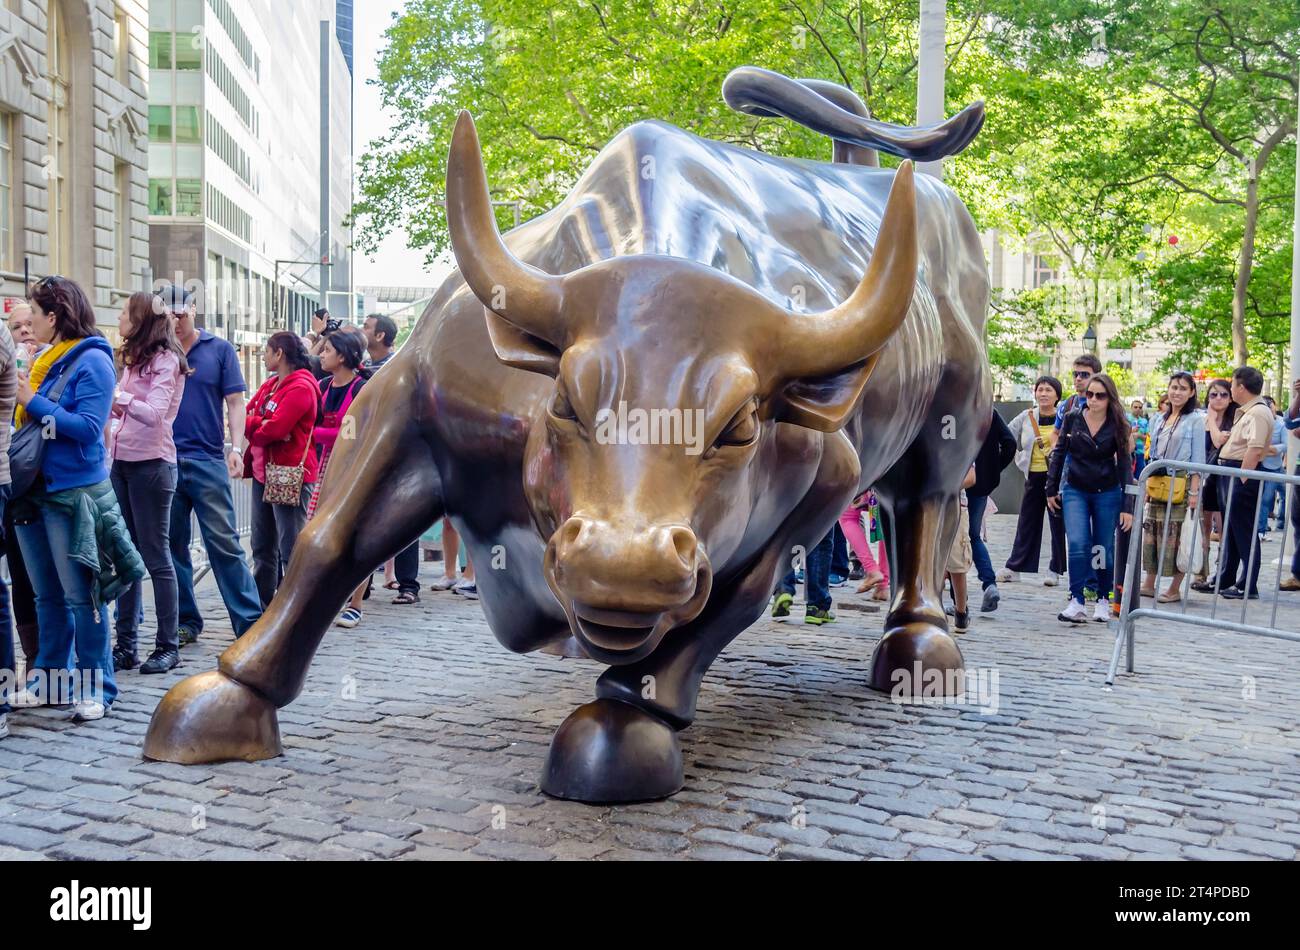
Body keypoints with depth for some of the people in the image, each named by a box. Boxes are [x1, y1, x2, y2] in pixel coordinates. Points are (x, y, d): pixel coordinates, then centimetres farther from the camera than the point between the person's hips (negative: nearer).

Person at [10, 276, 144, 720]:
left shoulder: (92, 361, -10)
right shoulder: (44, 361, 14)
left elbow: (88, 427, -20)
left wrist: (34, 403, -17)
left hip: (73, 494, -8)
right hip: (34, 491, 8)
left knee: (81, 596, -2)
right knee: (47, 596, 14)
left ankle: (96, 688, 5)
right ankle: (50, 680, 24)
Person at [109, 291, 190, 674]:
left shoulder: (165, 359, -8)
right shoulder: (134, 358, 16)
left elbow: (155, 413, -19)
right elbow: (123, 410, 16)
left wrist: (118, 397, -24)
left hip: (151, 465, -8)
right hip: (122, 462, 8)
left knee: (156, 556, -2)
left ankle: (168, 646, 5)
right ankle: (125, 645, 13)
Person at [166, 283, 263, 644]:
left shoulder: (219, 350, 5)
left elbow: (235, 402, 2)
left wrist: (236, 448, -10)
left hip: (207, 462, -3)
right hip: (163, 462, 3)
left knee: (224, 544, -4)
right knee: (172, 545, 8)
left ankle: (250, 621, -1)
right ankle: (186, 621, 18)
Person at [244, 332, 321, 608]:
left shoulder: (301, 388, -12)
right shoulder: (270, 385, 17)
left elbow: (273, 430, -19)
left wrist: (253, 427, -1)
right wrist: (263, 425, -10)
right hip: (263, 472, 9)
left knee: (291, 551, -7)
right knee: (262, 547, 15)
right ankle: (261, 607, 25)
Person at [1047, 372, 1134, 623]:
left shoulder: (1117, 426, -6)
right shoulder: (1073, 419, -3)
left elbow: (1125, 464, -4)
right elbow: (1059, 453, 6)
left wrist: (1127, 506, -8)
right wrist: (1052, 489, 6)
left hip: (1107, 493, 0)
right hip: (1074, 491, 0)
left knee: (1104, 548, 6)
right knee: (1077, 544, -15)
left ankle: (1103, 600, 23)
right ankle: (1076, 602, -12)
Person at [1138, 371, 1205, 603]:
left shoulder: (1195, 419, -3)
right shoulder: (1160, 420, 15)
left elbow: (1198, 458, -8)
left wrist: (1194, 490, -15)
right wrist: (1146, 484, 13)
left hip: (1180, 484, -6)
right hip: (1157, 484, 6)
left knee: (1176, 536, -4)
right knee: (1151, 532, 8)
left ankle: (1175, 589, 2)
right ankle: (1149, 584, 16)